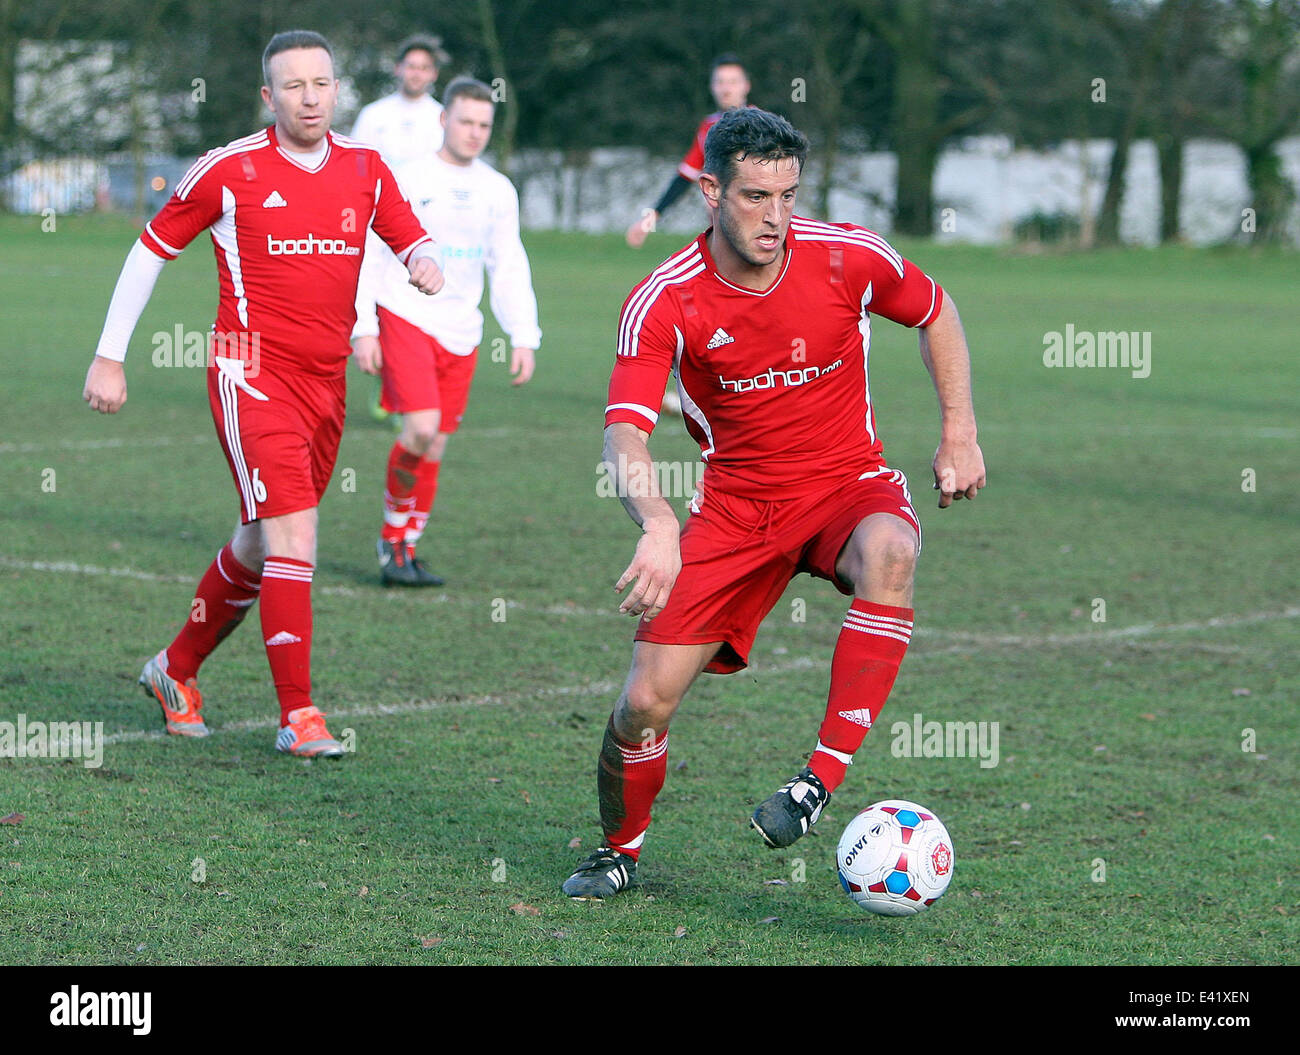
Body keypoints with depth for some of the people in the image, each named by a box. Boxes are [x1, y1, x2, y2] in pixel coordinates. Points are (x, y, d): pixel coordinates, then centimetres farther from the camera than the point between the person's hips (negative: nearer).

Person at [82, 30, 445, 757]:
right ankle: (299, 716, -15)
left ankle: (178, 670, 35)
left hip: (326, 382, 6)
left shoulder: (365, 168, 6)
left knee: (262, 545, 14)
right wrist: (109, 357, 3)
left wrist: (425, 264, -12)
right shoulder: (230, 170, -6)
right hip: (253, 375, -6)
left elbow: (414, 241, 15)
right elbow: (152, 250, 3)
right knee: (293, 536, -17)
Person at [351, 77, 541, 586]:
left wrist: (523, 338, 5)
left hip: (460, 332, 5)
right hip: (405, 318, -5)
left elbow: (510, 270, 15)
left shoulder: (498, 191, 10)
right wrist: (362, 329, -9)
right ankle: (393, 535, -1)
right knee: (422, 427, -20)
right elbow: (368, 255, -2)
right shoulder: (407, 179, -4)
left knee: (434, 448, 5)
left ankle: (402, 551, 16)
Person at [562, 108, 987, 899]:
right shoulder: (665, 302, -15)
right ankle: (621, 852, 23)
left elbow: (936, 311, 10)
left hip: (849, 485, 0)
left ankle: (823, 780, -35)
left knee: (889, 551, -38)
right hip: (736, 504, 0)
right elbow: (625, 434, -23)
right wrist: (658, 526, -43)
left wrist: (960, 435, 4)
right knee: (647, 700, -9)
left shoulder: (848, 257, -11)